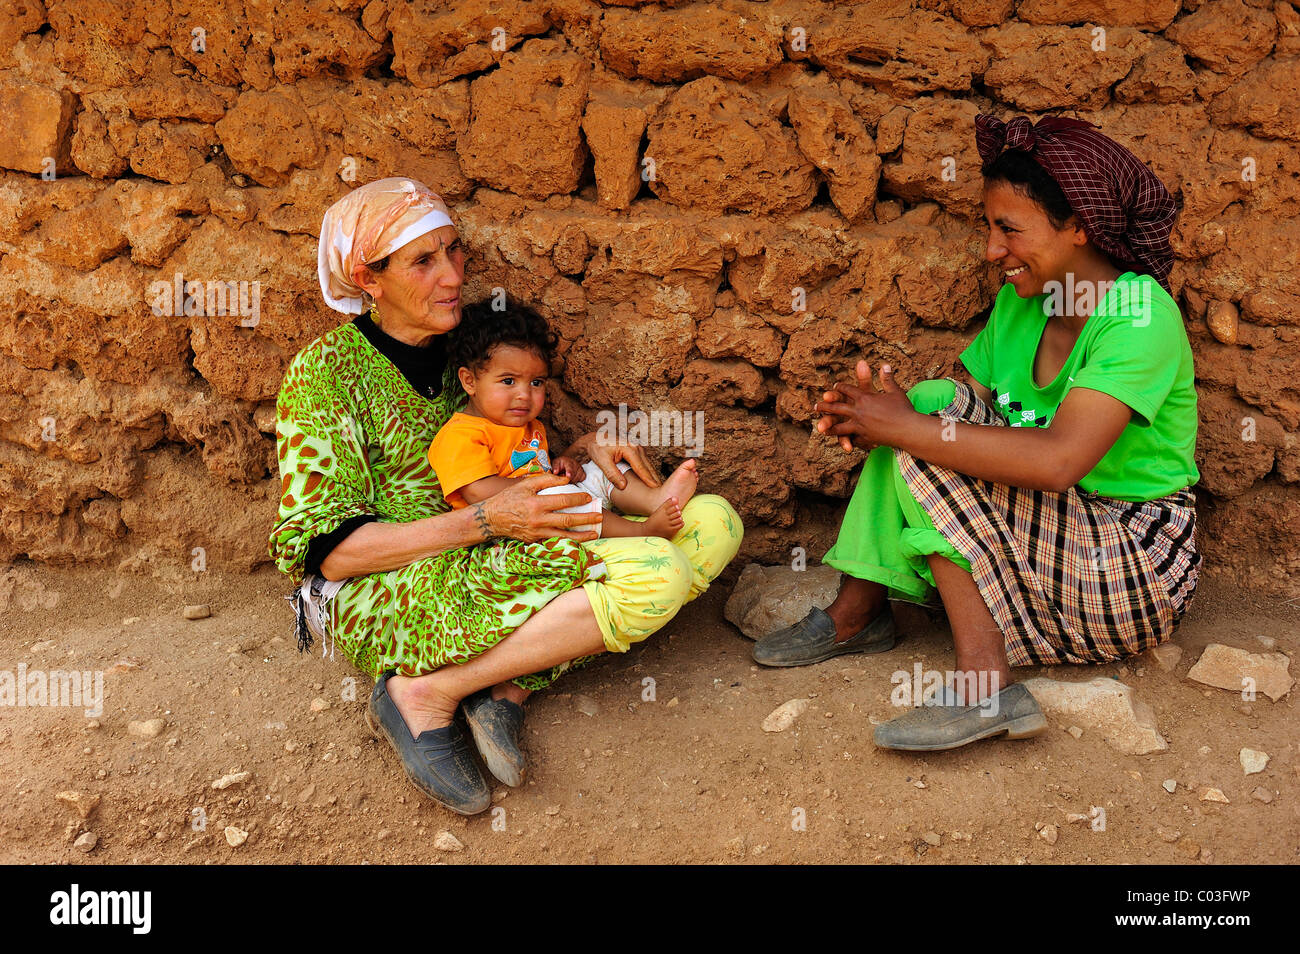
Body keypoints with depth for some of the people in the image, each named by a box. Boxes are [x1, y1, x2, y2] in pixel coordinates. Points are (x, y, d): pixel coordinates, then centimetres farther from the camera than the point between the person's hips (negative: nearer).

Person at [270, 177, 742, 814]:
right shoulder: (327, 370, -8)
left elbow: (515, 471, 22)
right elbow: (328, 551, -13)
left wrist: (583, 449, -1)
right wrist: (486, 520, -21)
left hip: (486, 567, 7)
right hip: (379, 595, -7)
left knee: (713, 524, -9)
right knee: (653, 576, -27)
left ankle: (511, 681, -15)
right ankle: (426, 693, -17)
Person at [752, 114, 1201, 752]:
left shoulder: (1139, 315, -20)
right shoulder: (1021, 301, 5)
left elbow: (1058, 460, -33)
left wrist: (902, 427, -28)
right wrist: (873, 416, -18)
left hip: (1134, 571, -7)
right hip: (1045, 536, 8)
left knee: (923, 440, -22)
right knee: (932, 403, -9)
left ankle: (983, 688, -25)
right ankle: (857, 614, -5)